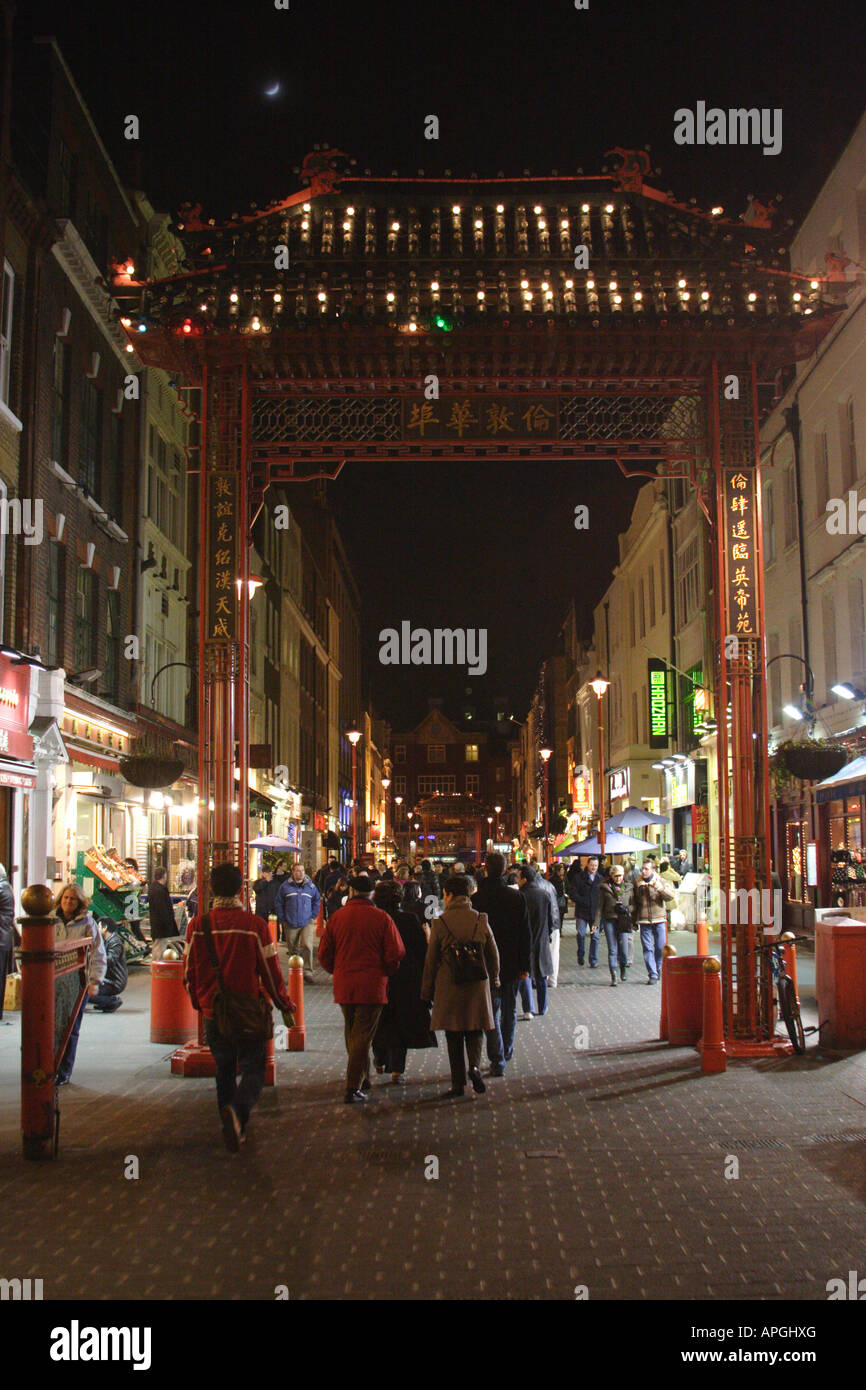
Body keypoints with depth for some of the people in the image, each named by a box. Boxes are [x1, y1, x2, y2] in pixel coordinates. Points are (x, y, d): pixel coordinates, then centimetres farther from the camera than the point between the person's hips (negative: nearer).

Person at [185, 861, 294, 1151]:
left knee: (224, 1070, 19)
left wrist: (199, 1003, 22)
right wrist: (284, 1006, 9)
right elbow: (270, 972, -5)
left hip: (213, 1011, 3)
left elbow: (190, 973, 3)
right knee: (253, 1068, 3)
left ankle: (233, 1127, 22)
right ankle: (237, 1110, -24)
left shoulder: (198, 925, -4)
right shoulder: (255, 925, -11)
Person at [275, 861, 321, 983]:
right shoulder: (285, 886, 0)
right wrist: (283, 919, 2)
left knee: (307, 946, -14)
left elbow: (317, 901, 16)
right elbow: (278, 904, 7)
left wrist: (313, 917, 8)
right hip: (290, 924, 0)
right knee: (292, 948, 10)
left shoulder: (311, 886, 4)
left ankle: (307, 972, -9)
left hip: (307, 923, 0)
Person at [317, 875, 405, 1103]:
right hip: (372, 987, -3)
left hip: (343, 987, 4)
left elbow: (324, 954, 5)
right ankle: (353, 1088, -4)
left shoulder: (336, 917, 2)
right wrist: (387, 973, 10)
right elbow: (396, 954, -8)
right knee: (363, 1036, 0)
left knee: (352, 1034, 19)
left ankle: (363, 1078, 30)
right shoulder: (381, 918, -8)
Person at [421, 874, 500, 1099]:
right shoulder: (480, 920, -1)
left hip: (449, 986, -2)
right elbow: (493, 955, 6)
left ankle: (458, 1084, 9)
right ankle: (475, 1065, -10)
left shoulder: (440, 923, -8)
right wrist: (493, 980, 20)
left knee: (454, 1037, 7)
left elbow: (431, 960, -3)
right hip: (477, 985, 2)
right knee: (475, 1030, 15)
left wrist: (427, 989, 7)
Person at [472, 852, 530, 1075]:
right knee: (510, 1010, 18)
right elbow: (525, 935, -3)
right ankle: (506, 1054, 32)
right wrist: (525, 966, 4)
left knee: (491, 1012, 3)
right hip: (511, 963, 2)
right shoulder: (517, 898, -6)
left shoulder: (476, 900, -11)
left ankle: (497, 1060, -2)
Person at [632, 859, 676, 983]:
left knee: (660, 947, 1)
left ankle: (659, 970, 23)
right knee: (648, 949, -2)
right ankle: (652, 975, 2)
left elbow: (672, 895, -8)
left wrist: (660, 888, -24)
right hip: (644, 921, 1)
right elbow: (634, 904, 17)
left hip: (659, 920, -1)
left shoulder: (660, 881, 4)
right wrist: (633, 921, 16)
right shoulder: (637, 884, 8)